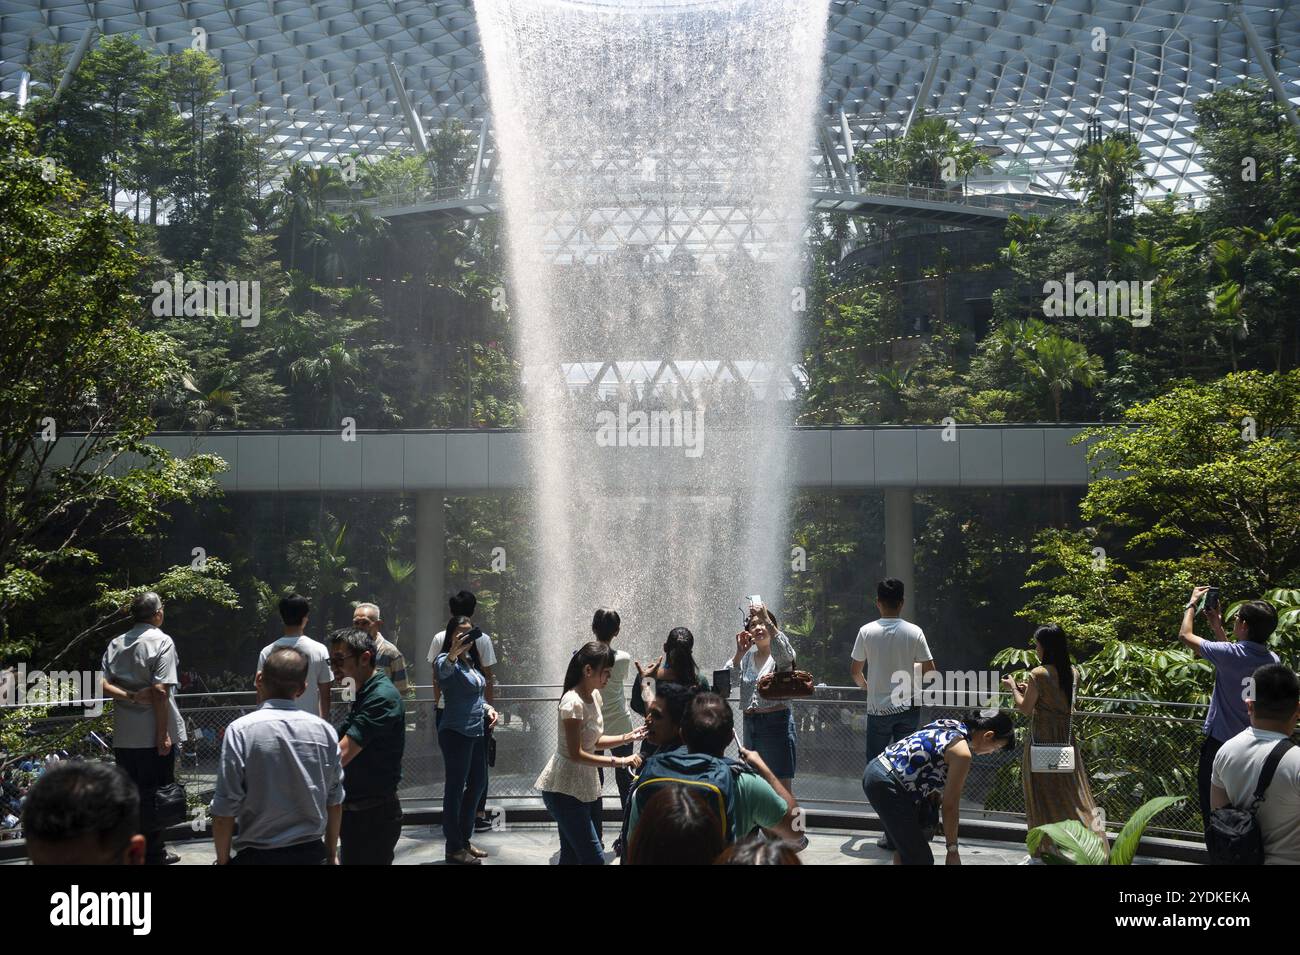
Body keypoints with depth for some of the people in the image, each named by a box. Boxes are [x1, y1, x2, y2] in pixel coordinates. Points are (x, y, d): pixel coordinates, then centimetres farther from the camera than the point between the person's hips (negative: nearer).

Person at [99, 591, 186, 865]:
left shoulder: (116, 643, 9)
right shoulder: (161, 642, -9)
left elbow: (102, 685, 0)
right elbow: (160, 691, -17)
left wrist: (129, 696, -8)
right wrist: (163, 734, -15)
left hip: (124, 736, 6)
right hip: (152, 735, -5)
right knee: (154, 794, 3)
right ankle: (153, 854, 10)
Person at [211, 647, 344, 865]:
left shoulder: (240, 731, -13)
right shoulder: (324, 730, -1)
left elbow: (224, 811, -11)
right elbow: (335, 802, 8)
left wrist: (222, 860, 2)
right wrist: (331, 854, 21)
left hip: (258, 855, -3)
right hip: (312, 853, 4)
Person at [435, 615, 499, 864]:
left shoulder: (470, 662, 14)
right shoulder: (446, 660, -12)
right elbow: (443, 670, -38)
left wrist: (488, 709, 6)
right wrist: (453, 653, -58)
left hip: (477, 732, 9)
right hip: (456, 733, -9)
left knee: (478, 782, 16)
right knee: (455, 788, -2)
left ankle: (464, 839, 29)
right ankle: (454, 848, 6)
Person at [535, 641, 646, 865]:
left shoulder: (595, 696, 7)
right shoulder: (573, 702, -20)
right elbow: (575, 754, -22)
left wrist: (627, 737, 0)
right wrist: (618, 761, -25)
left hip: (586, 787, 9)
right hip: (564, 790, -9)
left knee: (571, 856, 13)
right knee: (594, 858, -12)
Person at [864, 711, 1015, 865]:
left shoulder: (952, 725, 13)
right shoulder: (962, 752, -12)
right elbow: (950, 806, -11)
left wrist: (932, 789, 11)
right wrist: (953, 851, -2)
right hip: (887, 785, -10)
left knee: (905, 846, 22)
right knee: (921, 859, -6)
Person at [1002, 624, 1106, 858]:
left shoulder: (1038, 674, -15)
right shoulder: (1072, 673, 4)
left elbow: (1026, 709, -7)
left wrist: (1013, 687, 8)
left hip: (1042, 738, -5)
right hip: (1066, 739, 6)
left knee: (1044, 796, 5)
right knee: (1073, 792, 11)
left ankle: (1047, 849, 11)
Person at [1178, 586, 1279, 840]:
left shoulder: (1230, 654, -23)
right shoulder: (1273, 661, -4)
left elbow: (1185, 635, -9)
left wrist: (1192, 604, 6)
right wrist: (1217, 628, 22)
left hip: (1219, 743, -6)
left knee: (1212, 809, 9)